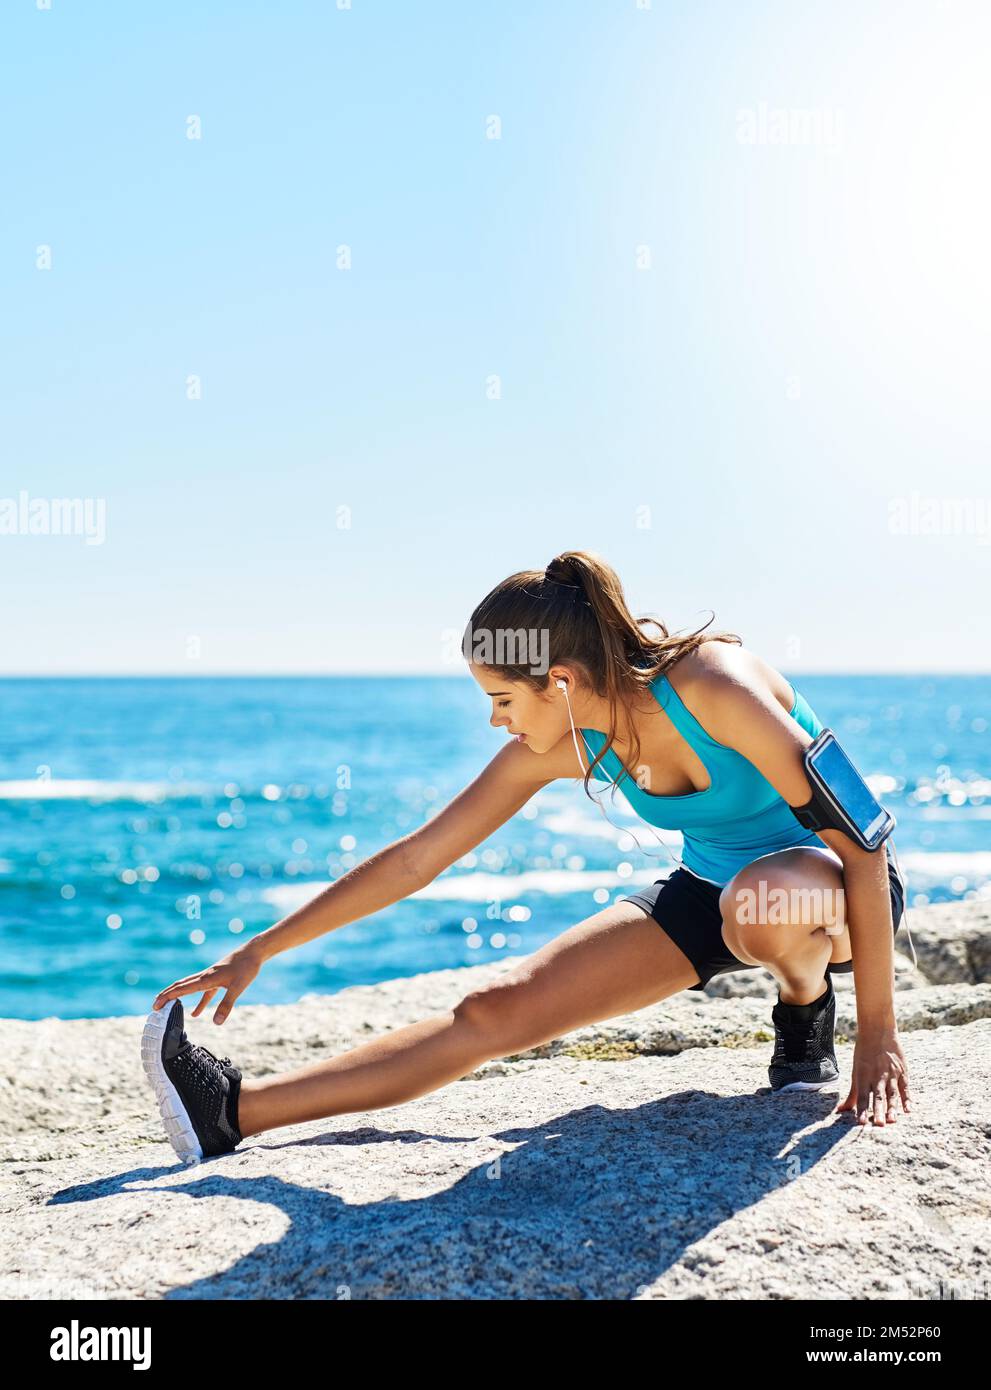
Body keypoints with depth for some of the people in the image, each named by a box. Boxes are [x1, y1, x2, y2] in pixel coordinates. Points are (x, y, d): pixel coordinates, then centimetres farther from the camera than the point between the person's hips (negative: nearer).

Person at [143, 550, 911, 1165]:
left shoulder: (711, 687, -32)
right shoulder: (559, 746, -13)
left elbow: (862, 840, -29)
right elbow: (416, 858, -6)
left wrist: (878, 1032, -27)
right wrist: (257, 951, -6)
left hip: (832, 888, -4)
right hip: (710, 889, 5)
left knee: (760, 898, -43)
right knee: (498, 1012, -11)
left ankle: (809, 1013, -9)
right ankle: (235, 1109, -10)